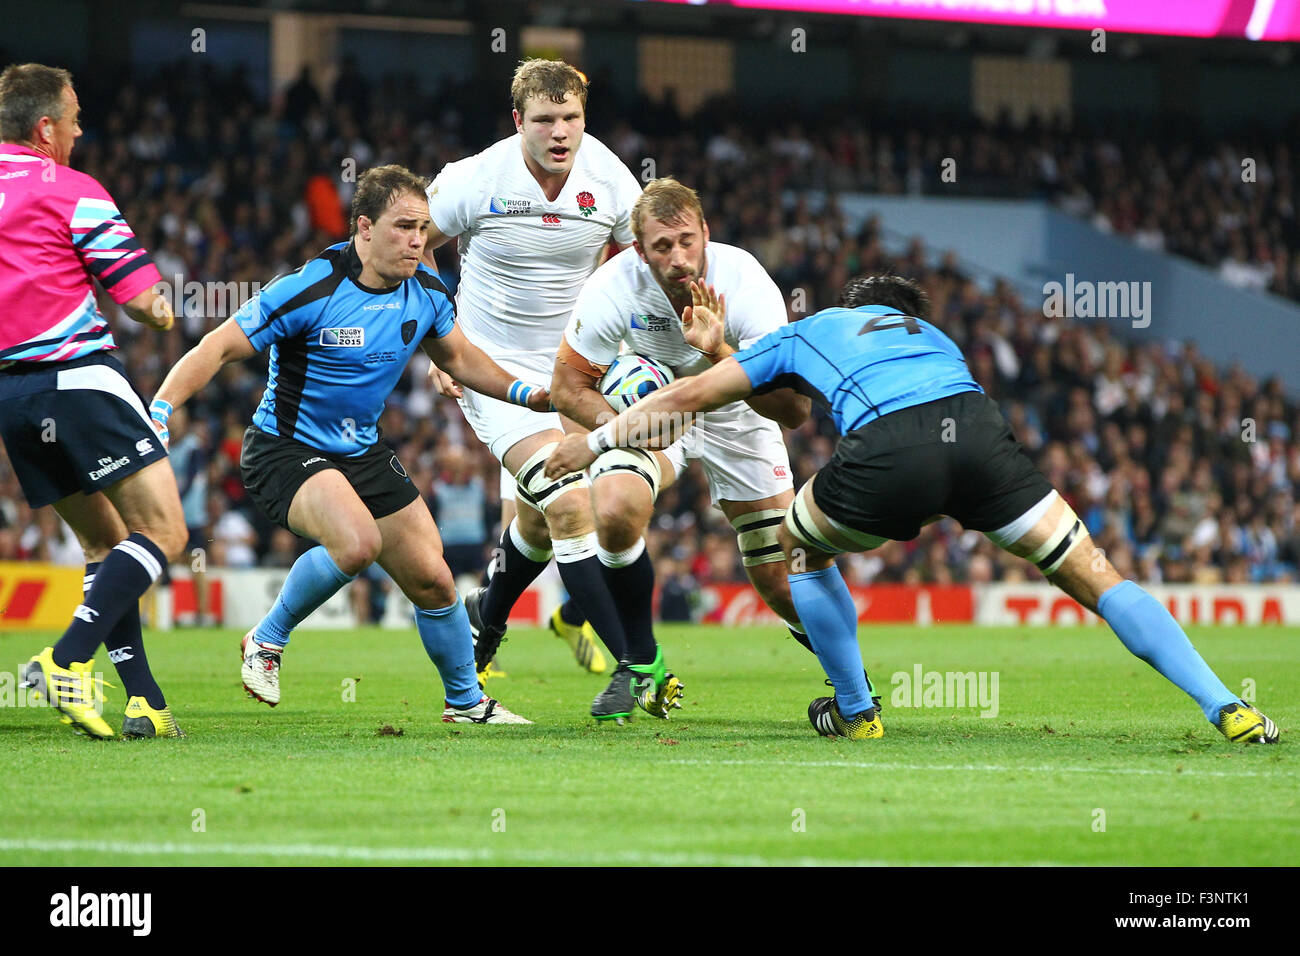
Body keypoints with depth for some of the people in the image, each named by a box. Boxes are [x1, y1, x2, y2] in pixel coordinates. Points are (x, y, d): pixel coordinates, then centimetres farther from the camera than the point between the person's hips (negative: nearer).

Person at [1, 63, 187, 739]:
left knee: (106, 541, 15)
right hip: (76, 377, -7)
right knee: (162, 532, -6)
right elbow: (147, 303, -7)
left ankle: (142, 701, 7)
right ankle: (68, 660, -20)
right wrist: (155, 309, 16)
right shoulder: (72, 193, -6)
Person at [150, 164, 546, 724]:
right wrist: (159, 411, -29)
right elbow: (219, 348, -19)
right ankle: (267, 641, -9)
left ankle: (466, 701, 29)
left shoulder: (426, 292, -3)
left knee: (432, 579, 5)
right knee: (357, 542, -33)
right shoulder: (309, 289, -23)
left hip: (363, 453, 7)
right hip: (284, 449, -6)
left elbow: (458, 358, 18)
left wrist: (523, 392, 5)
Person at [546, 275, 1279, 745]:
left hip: (890, 449, -2)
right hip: (978, 426, 2)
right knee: (1097, 576, 5)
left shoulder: (806, 332, 36)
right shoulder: (930, 334, 42)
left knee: (802, 546, 28)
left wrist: (597, 441, 49)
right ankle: (1226, 708, -6)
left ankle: (856, 711, 32)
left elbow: (691, 396, 39)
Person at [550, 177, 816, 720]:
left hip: (737, 416, 0)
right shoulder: (613, 288, -26)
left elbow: (795, 411, -32)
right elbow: (567, 387, -14)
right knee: (615, 510, -31)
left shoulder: (746, 283, -29)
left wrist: (720, 353, -45)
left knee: (784, 583, -6)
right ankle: (641, 664, -10)